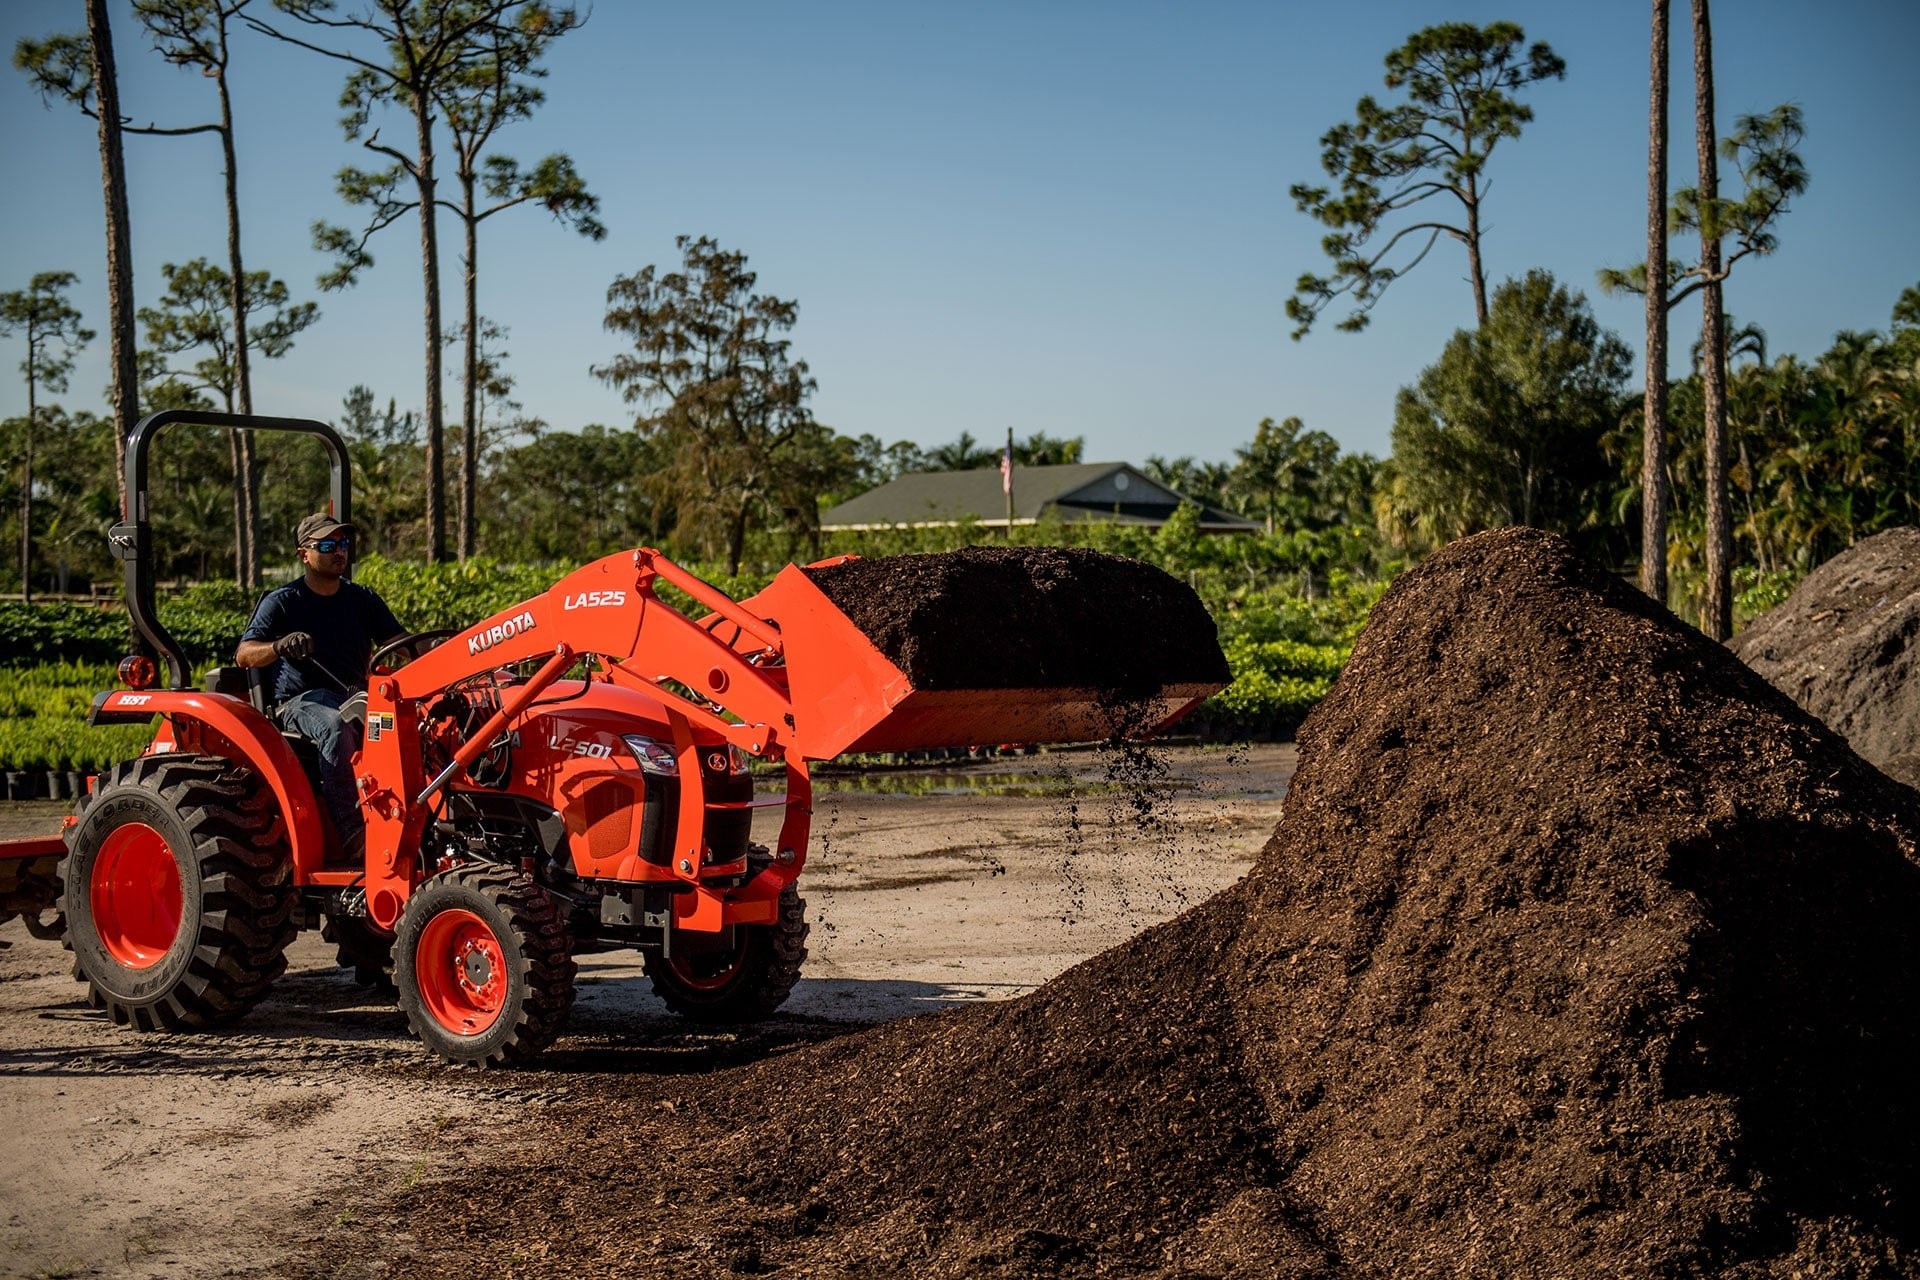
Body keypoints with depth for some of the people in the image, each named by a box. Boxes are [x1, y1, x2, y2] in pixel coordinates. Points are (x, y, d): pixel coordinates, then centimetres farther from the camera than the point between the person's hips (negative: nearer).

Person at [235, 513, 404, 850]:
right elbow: (244, 655, -9)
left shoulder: (363, 600, 15)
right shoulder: (282, 602, 2)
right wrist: (280, 646, -32)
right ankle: (350, 829, -43)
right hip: (302, 702, -4)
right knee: (334, 725, -39)